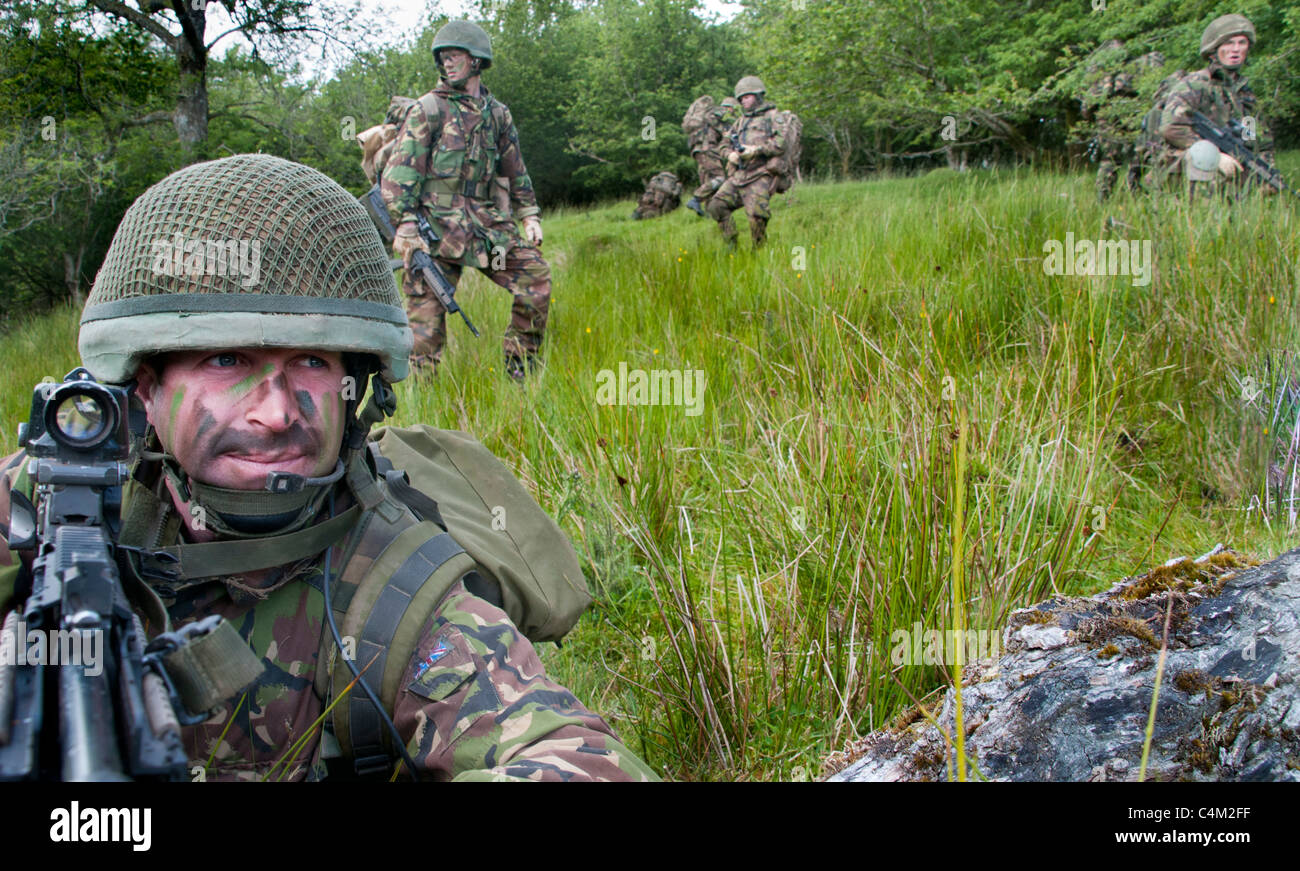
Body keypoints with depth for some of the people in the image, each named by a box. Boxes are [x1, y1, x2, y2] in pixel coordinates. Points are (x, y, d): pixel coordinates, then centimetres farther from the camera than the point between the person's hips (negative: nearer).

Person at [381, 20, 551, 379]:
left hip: (484, 219, 5)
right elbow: (401, 171, -7)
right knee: (427, 308, -7)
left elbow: (515, 171, 22)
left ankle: (521, 368, 6)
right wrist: (404, 224, -16)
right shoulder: (427, 109, -1)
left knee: (536, 274, -5)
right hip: (436, 222, -5)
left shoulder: (497, 113, 15)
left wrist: (529, 215, 14)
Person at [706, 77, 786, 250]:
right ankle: (731, 246, -1)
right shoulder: (741, 120, 24)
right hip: (738, 175, 7)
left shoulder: (772, 117, 4)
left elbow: (781, 144, -9)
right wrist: (731, 154, 3)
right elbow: (726, 143, 26)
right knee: (716, 206, -7)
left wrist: (756, 149, -18)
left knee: (757, 216, -20)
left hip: (760, 175, -7)